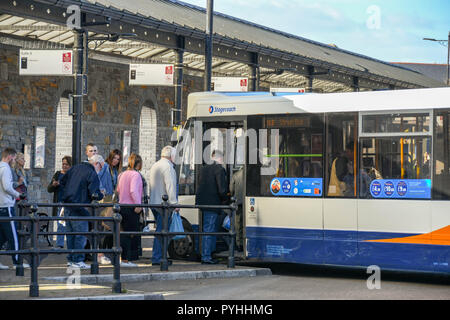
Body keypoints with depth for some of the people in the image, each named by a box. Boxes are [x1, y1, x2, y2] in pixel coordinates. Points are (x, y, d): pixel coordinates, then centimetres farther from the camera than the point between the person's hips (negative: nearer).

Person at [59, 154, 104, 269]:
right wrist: (101, 195, 2)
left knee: (70, 233, 14)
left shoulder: (75, 168, 13)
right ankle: (77, 260, 0)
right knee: (81, 234, -1)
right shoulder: (92, 174, -11)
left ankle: (70, 259, 21)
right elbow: (94, 194, -17)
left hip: (67, 205, 8)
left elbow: (62, 182, 20)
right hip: (79, 208, -8)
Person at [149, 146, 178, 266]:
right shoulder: (168, 167, -12)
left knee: (161, 230, 14)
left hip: (154, 202, 9)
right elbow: (170, 187, -20)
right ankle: (157, 258, -6)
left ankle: (159, 257, 14)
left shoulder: (155, 166, 18)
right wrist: (174, 203, -20)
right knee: (161, 231, -6)